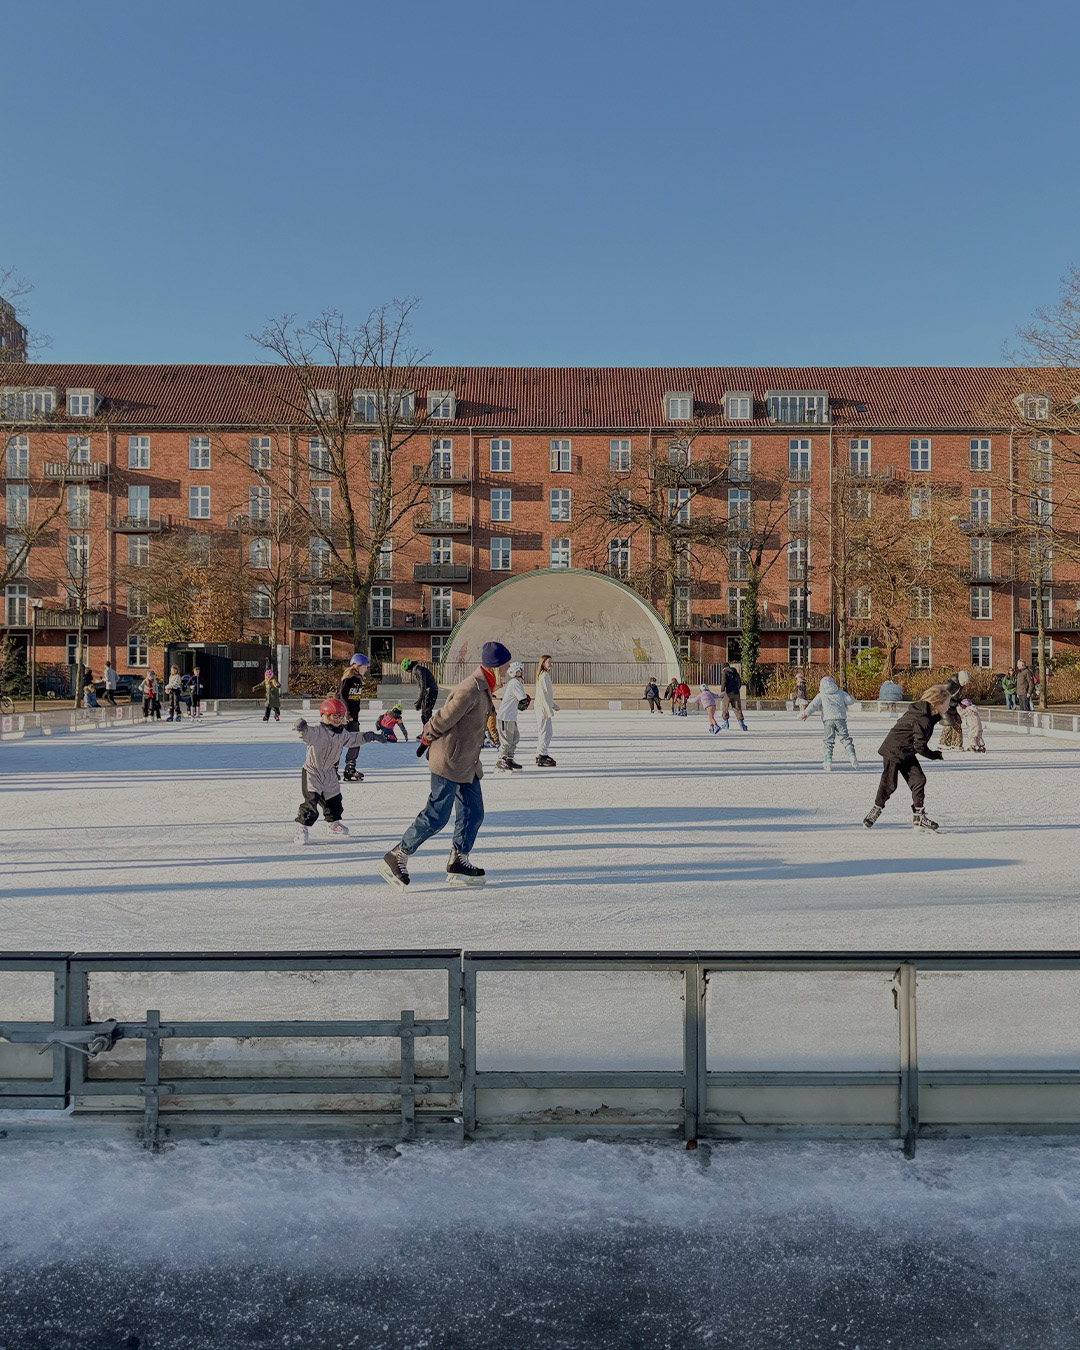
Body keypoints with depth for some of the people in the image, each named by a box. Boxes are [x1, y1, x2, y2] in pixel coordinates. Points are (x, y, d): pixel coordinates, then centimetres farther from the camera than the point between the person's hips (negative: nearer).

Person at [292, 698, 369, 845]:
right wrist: (301, 726, -63)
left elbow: (354, 739, 21)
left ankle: (333, 824, 40)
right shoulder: (317, 732, -21)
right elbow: (306, 733, -41)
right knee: (311, 801, -15)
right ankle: (302, 828, -5)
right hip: (312, 772, -7)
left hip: (330, 773, 7)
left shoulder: (342, 733, 3)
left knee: (334, 799, 17)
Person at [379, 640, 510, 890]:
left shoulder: (483, 687, 11)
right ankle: (396, 858, 5)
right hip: (450, 761, -10)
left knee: (473, 813, 10)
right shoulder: (471, 689, -22)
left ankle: (458, 864, 18)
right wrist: (427, 738, -4)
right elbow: (444, 718, -18)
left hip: (468, 763, 10)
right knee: (436, 816, -5)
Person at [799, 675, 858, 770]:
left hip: (828, 720, -1)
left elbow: (813, 705, -1)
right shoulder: (841, 693, 16)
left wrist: (805, 713, -9)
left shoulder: (820, 695, 12)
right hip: (840, 719, 1)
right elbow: (851, 701, 12)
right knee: (845, 739, 7)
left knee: (829, 741, 3)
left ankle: (828, 761, -7)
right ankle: (852, 756, -4)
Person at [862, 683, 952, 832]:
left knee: (919, 780, -1)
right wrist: (936, 755, -8)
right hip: (893, 752, -9)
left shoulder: (925, 714, 4)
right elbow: (920, 746, -24)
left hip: (907, 754, 9)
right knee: (889, 784, 0)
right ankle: (876, 809, 22)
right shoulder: (923, 719, -25)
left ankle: (918, 817, 1)